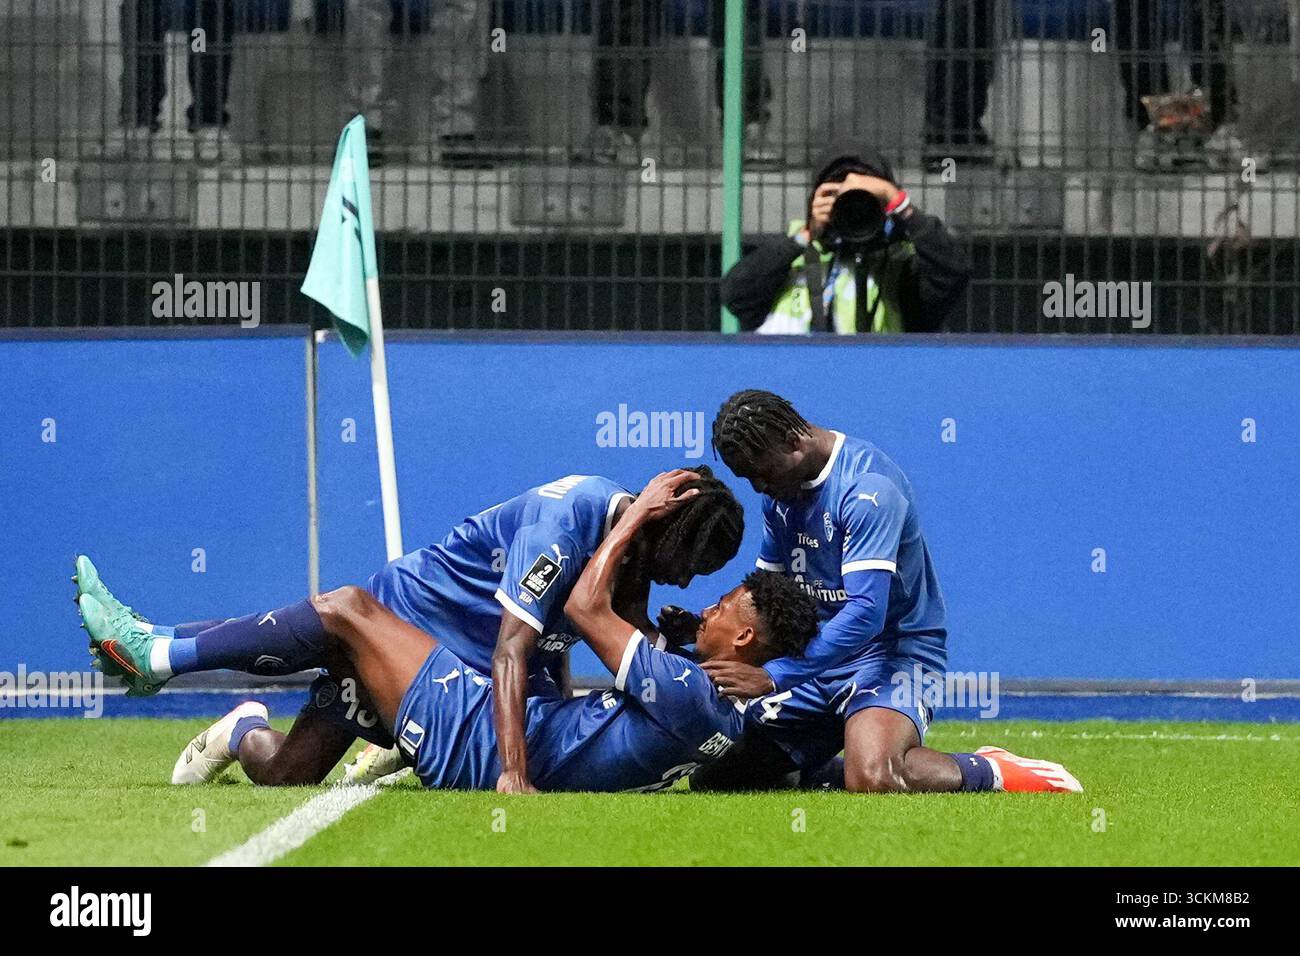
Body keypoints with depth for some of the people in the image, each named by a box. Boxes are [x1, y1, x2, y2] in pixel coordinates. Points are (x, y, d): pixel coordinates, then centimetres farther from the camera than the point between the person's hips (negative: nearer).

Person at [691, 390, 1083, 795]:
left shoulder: (867, 487, -20)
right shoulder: (780, 491, 8)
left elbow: (865, 614, -29)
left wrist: (772, 677, -30)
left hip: (894, 652, -9)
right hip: (817, 662, 9)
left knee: (873, 781, -37)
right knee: (711, 777, -2)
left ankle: (996, 774, -12)